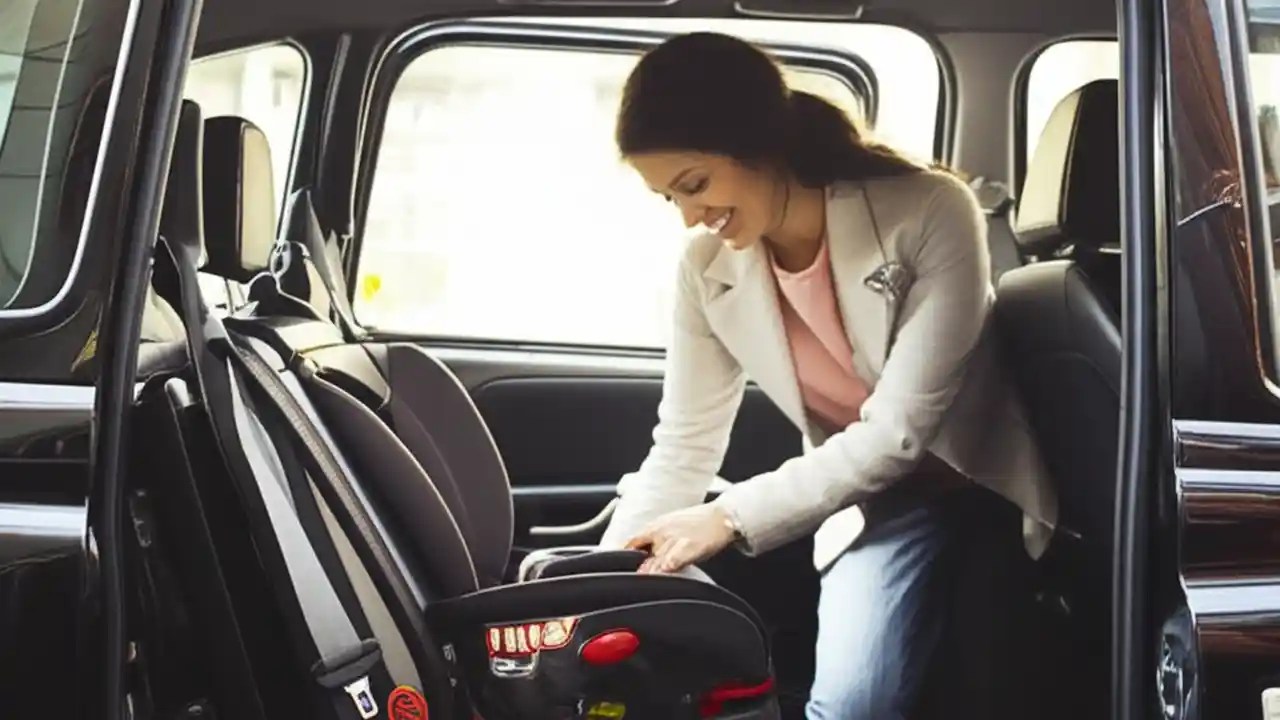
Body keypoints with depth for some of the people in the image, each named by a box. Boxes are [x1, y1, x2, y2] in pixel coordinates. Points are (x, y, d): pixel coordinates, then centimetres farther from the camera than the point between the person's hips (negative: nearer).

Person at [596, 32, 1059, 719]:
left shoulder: (929, 211, -23)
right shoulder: (709, 272, -9)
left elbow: (900, 429, -24)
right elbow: (681, 450, -1)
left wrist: (734, 517, -26)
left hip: (980, 485, -3)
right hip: (872, 497, 3)